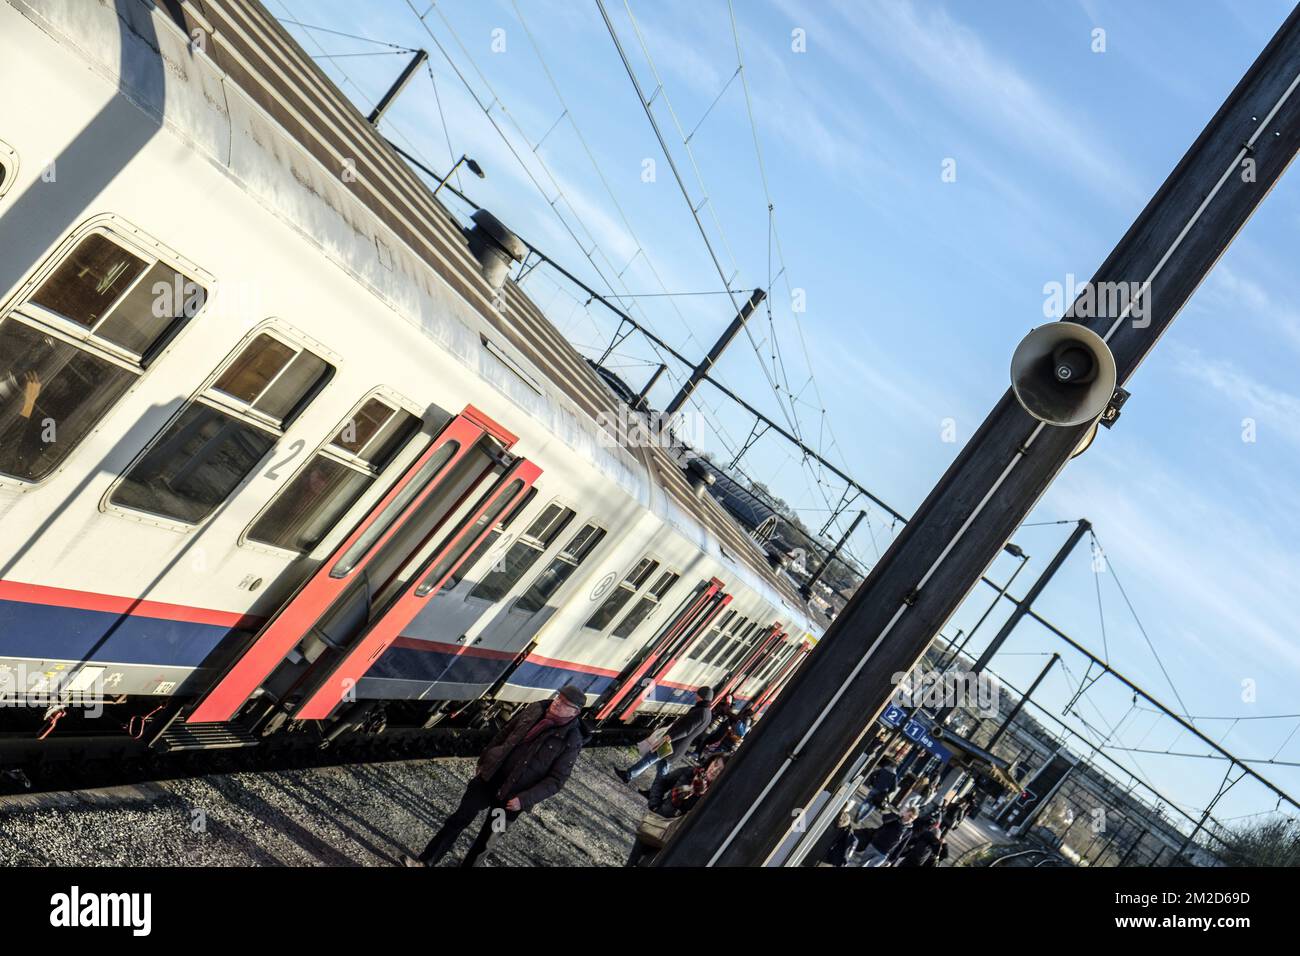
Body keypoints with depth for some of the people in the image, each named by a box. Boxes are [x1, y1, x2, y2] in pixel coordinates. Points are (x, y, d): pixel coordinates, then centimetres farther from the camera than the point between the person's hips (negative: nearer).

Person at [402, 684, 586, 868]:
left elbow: (556, 780, -12)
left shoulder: (571, 740, -15)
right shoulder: (535, 710, -3)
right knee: (459, 819, 4)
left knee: (486, 838, 8)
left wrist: (525, 799, -19)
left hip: (512, 796, -3)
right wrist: (483, 761, 14)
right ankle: (425, 862, 11)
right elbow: (504, 734, 11)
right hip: (490, 776, 4)